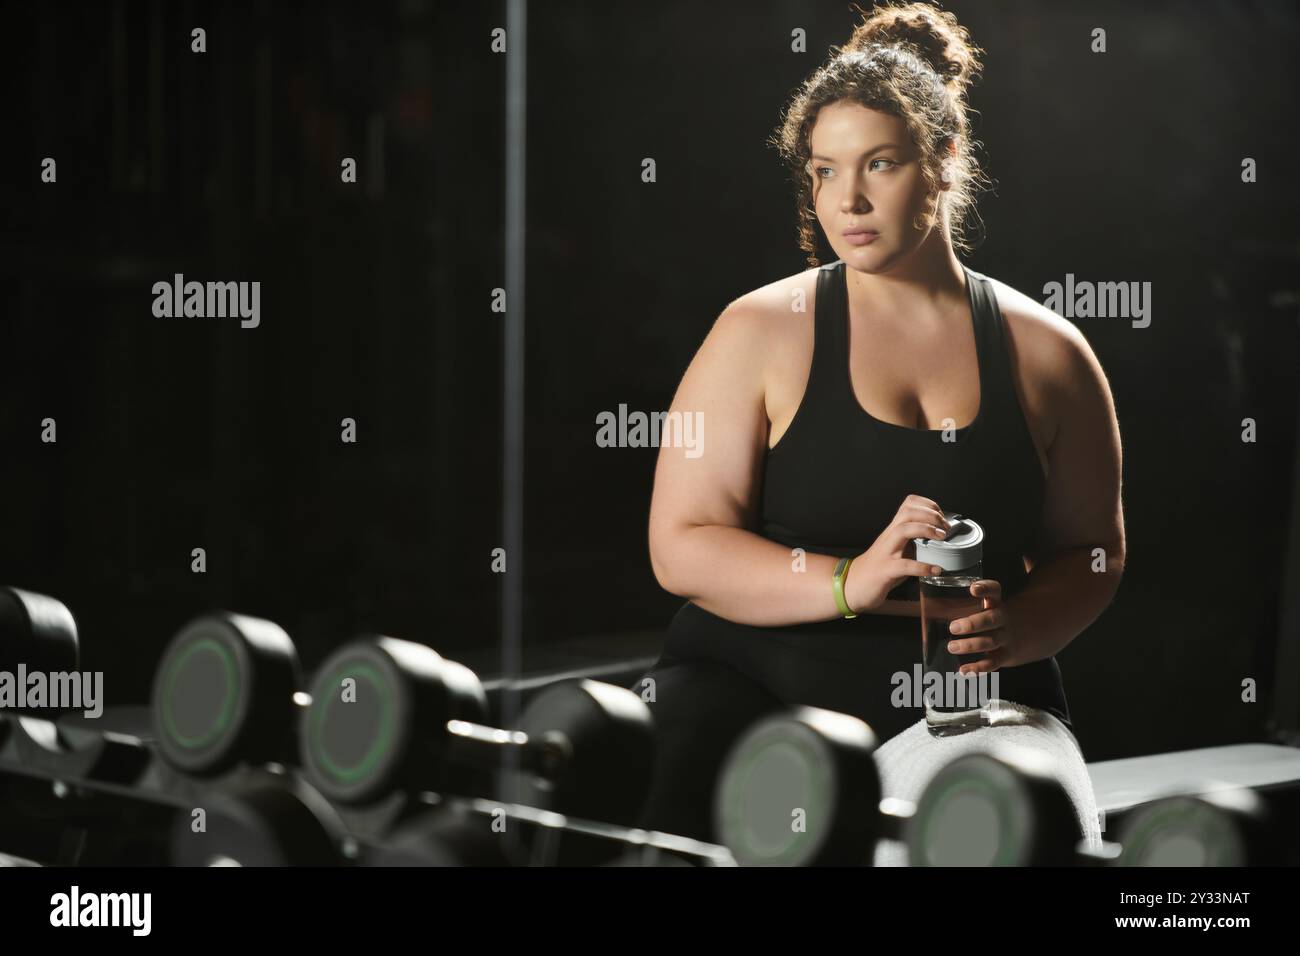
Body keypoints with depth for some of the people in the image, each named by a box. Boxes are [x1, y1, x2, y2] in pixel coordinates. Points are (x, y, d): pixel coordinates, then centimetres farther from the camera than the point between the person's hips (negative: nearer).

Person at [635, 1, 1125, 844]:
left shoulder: (1044, 353, 8)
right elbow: (682, 547, -3)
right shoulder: (761, 333, 2)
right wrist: (848, 583, -18)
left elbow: (1093, 553, 15)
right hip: (760, 681, -2)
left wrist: (1015, 630, -7)